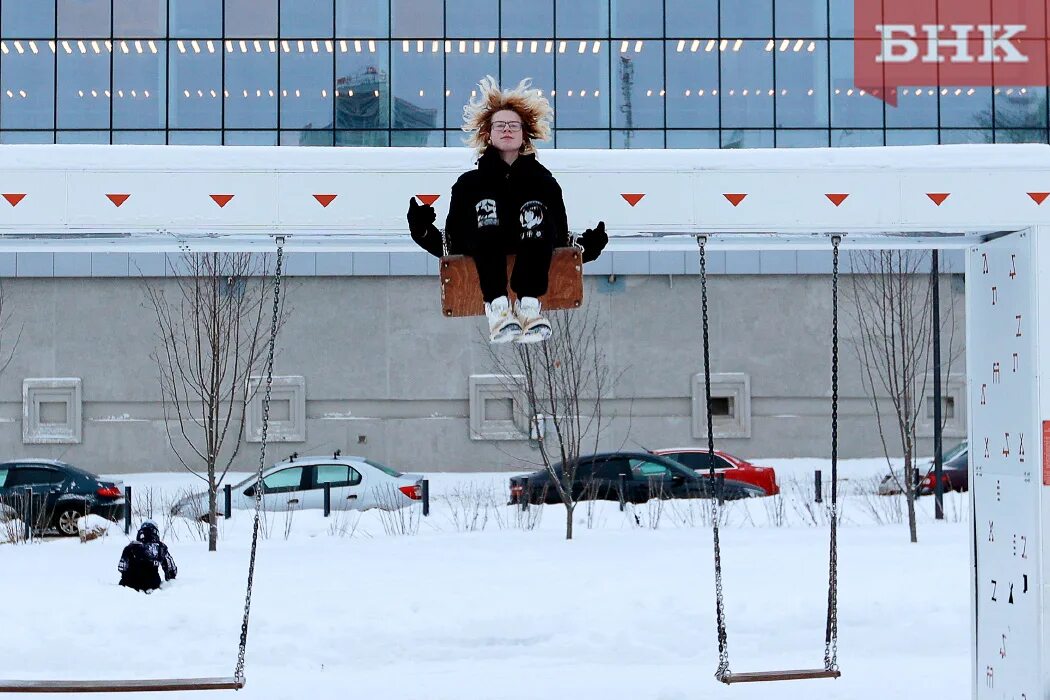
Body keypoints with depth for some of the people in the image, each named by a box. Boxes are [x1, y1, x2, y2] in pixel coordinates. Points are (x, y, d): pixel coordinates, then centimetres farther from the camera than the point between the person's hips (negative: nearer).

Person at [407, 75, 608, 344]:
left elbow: (560, 241, 18)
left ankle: (529, 305, -44)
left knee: (536, 210, -27)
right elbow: (451, 246, 12)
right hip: (487, 258, -1)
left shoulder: (543, 181, 21)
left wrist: (588, 246, -1)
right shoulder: (469, 183, 18)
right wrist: (424, 231, -5)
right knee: (485, 207, -29)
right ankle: (498, 307, -49)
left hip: (533, 259, 1)